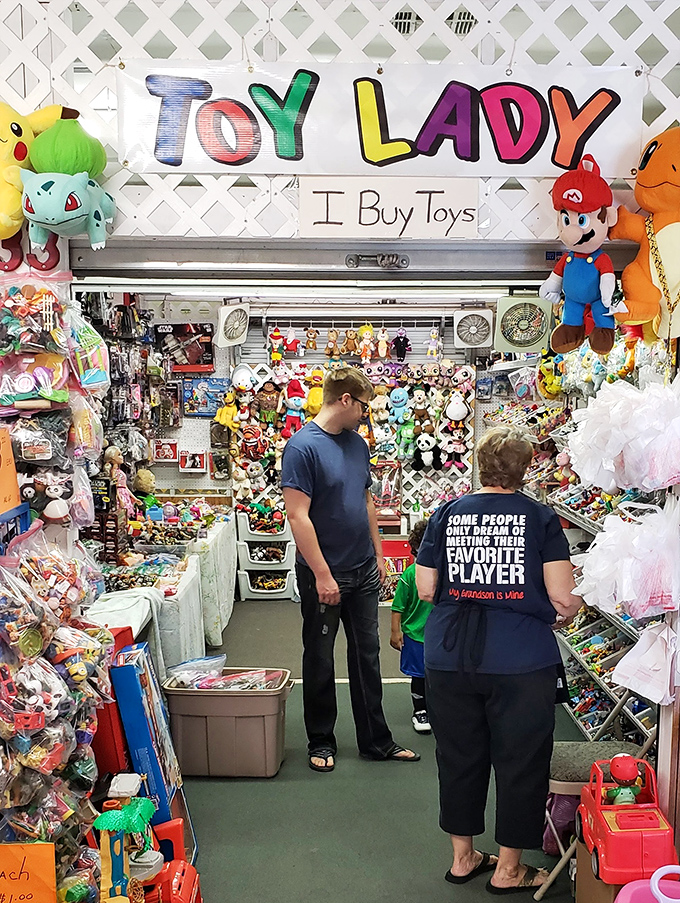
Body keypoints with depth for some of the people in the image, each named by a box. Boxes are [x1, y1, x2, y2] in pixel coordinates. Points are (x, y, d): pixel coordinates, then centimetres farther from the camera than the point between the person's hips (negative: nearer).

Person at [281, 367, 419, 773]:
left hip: (363, 570, 7)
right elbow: (298, 516, -20)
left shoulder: (357, 443, 7)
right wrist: (322, 575, -20)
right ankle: (321, 740, 26)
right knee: (320, 660, 10)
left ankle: (376, 740, 26)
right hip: (323, 575, -7)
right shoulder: (303, 446, -16)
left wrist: (378, 555, 15)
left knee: (367, 655, 14)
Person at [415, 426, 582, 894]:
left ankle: (463, 857, 33)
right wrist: (564, 614, 13)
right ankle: (508, 869, 26)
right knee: (520, 762, 13)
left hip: (449, 658, 3)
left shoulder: (447, 514, 1)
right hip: (521, 661, -3)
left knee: (459, 756, 17)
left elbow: (425, 589, 3)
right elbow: (564, 598, -9)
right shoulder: (540, 518, -6)